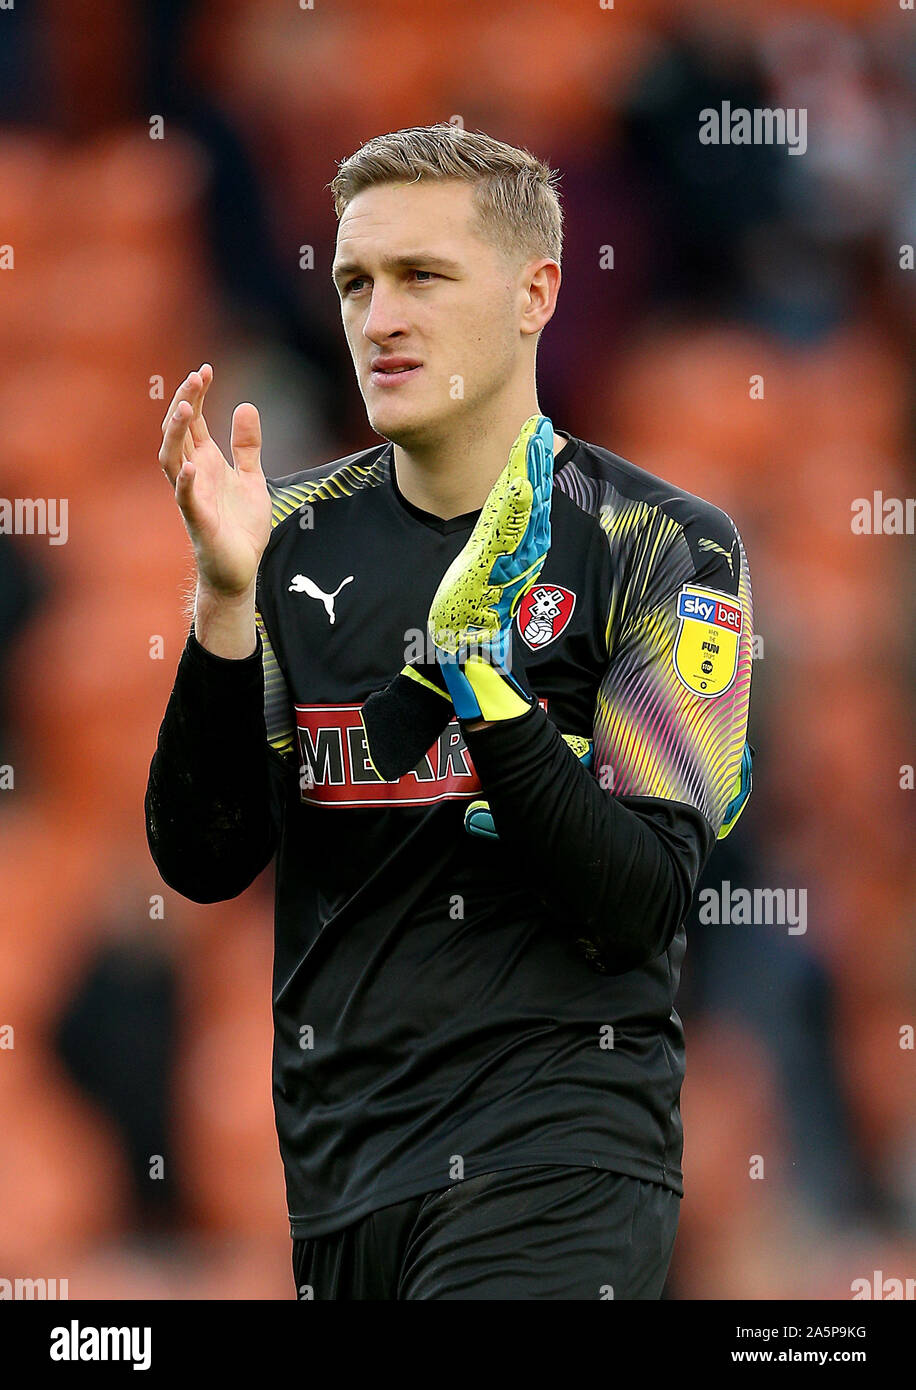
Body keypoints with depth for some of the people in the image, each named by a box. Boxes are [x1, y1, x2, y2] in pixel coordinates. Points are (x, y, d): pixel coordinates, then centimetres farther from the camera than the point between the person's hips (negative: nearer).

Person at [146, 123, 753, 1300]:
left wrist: (484, 670, -21)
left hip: (556, 1153, -5)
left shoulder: (664, 545, -3)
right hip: (335, 1153, 5)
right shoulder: (298, 535, 8)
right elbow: (202, 863, 1)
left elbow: (641, 905, -11)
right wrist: (225, 602, -11)